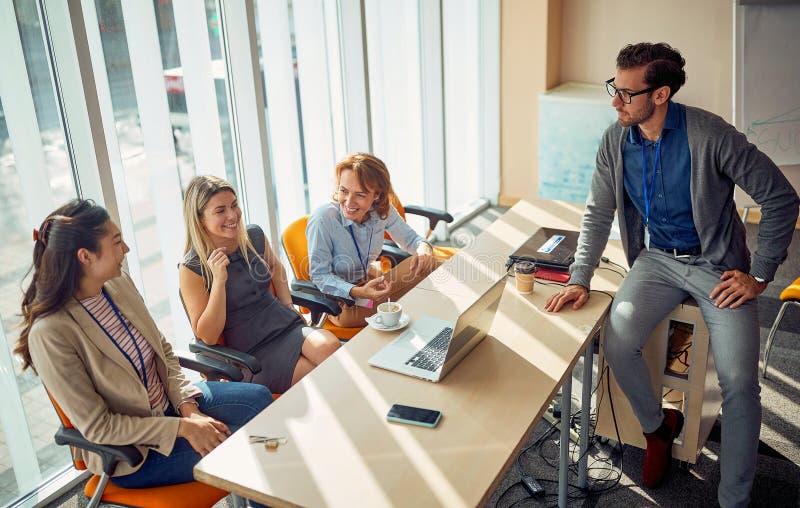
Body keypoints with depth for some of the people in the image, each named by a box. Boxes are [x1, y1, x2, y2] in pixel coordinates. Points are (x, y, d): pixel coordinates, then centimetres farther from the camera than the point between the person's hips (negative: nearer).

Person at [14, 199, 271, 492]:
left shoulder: (120, 284, -6)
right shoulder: (49, 333, -27)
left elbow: (164, 352, 4)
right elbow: (97, 427, -23)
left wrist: (189, 409, -11)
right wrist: (183, 428, -22)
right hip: (132, 454, -7)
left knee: (259, 398, -7)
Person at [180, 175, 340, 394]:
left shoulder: (254, 236, 5)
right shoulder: (191, 269, -10)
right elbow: (208, 337, -11)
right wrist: (219, 280, -20)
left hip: (287, 325, 5)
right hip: (253, 352, -5)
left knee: (329, 347, -28)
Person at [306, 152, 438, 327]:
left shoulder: (383, 210, -11)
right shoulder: (322, 219, -28)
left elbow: (409, 238, 5)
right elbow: (319, 275, -21)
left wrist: (423, 247, -21)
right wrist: (358, 292, -37)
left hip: (371, 284, 5)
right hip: (339, 301, -4)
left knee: (427, 263, -11)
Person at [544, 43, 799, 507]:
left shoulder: (710, 135, -20)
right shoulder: (616, 141, -5)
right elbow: (598, 214, 6)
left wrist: (760, 276, -11)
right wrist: (580, 278, -5)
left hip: (717, 263, -3)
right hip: (657, 260, 4)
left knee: (739, 381, -19)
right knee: (617, 343, -21)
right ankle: (657, 425, 10)